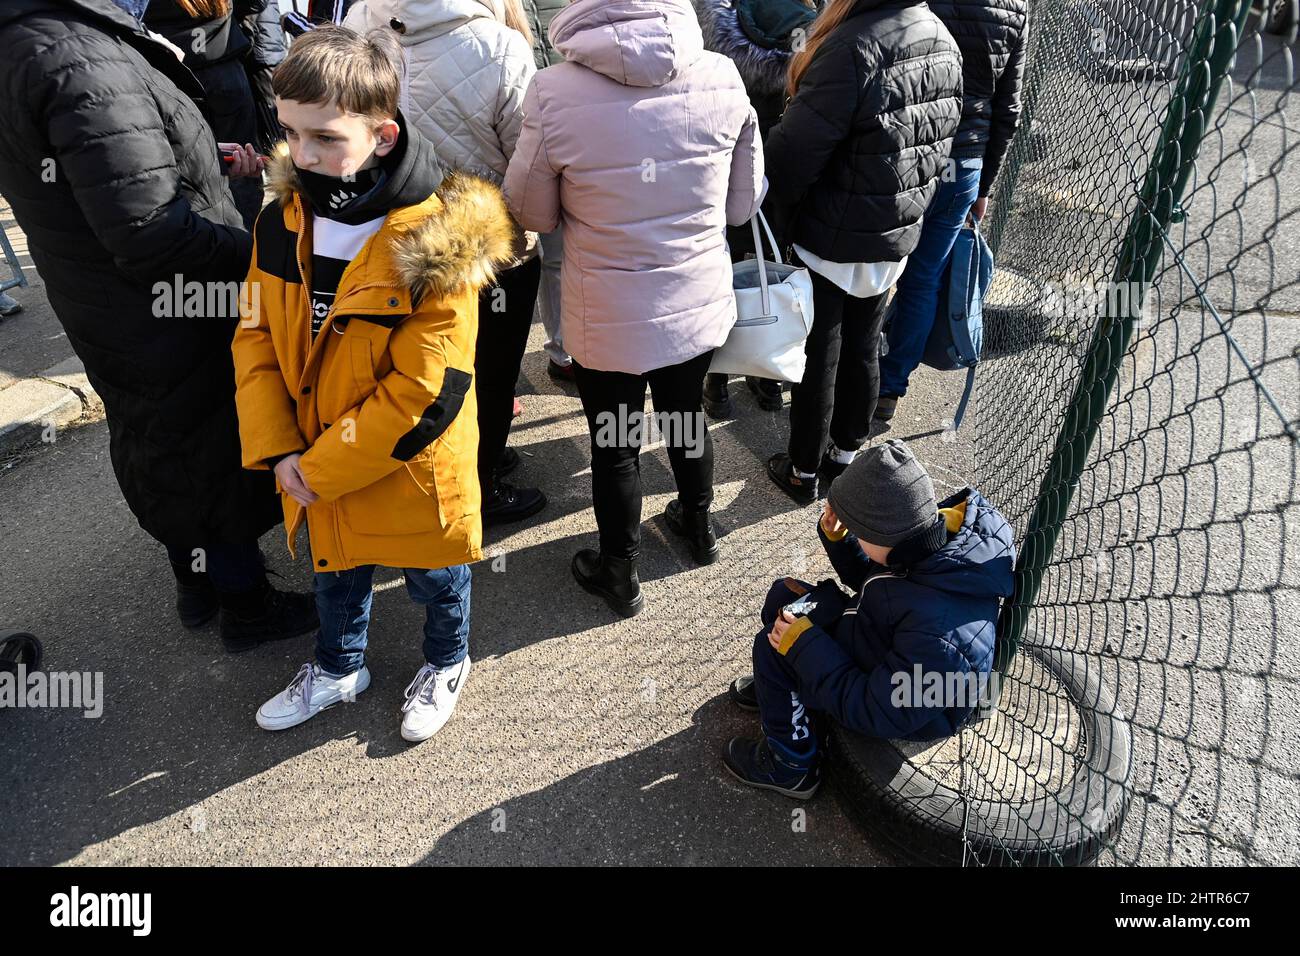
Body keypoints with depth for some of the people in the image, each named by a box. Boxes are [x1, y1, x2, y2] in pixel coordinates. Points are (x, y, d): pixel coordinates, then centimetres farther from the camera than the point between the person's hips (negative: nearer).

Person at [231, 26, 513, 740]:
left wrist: (326, 466, -21)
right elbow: (256, 338, 1)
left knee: (434, 581, 21)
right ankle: (338, 667, 56)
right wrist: (277, 449, -9)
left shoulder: (435, 244, -26)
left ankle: (447, 663, 51)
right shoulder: (284, 222, -6)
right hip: (315, 473, 6)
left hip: (411, 477, -5)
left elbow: (427, 391, -27)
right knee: (335, 574, 28)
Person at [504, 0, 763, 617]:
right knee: (686, 416, 26)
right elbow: (743, 204, 0)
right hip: (700, 306, 3)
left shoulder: (555, 93, -20)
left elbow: (532, 213, -5)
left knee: (615, 448, 17)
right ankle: (698, 525, 50)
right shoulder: (722, 79, -12)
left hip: (608, 321, -3)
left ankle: (619, 575, 37)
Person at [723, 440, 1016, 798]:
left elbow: (877, 713, -29)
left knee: (773, 645, -13)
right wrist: (837, 536, -16)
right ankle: (789, 685, 38)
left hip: (911, 710, -8)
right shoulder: (941, 527, -18)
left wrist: (802, 644, -24)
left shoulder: (938, 636, -42)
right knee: (784, 595, 9)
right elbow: (870, 578, 2)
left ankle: (792, 767, 11)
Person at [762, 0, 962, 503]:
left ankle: (803, 471, 23)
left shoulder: (855, 46, -25)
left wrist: (781, 207, -5)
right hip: (894, 238, 7)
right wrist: (906, 204, 19)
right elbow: (940, 140, 11)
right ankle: (847, 454, 37)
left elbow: (796, 149, -23)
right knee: (864, 350, 19)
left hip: (831, 240, -7)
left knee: (819, 357, 7)